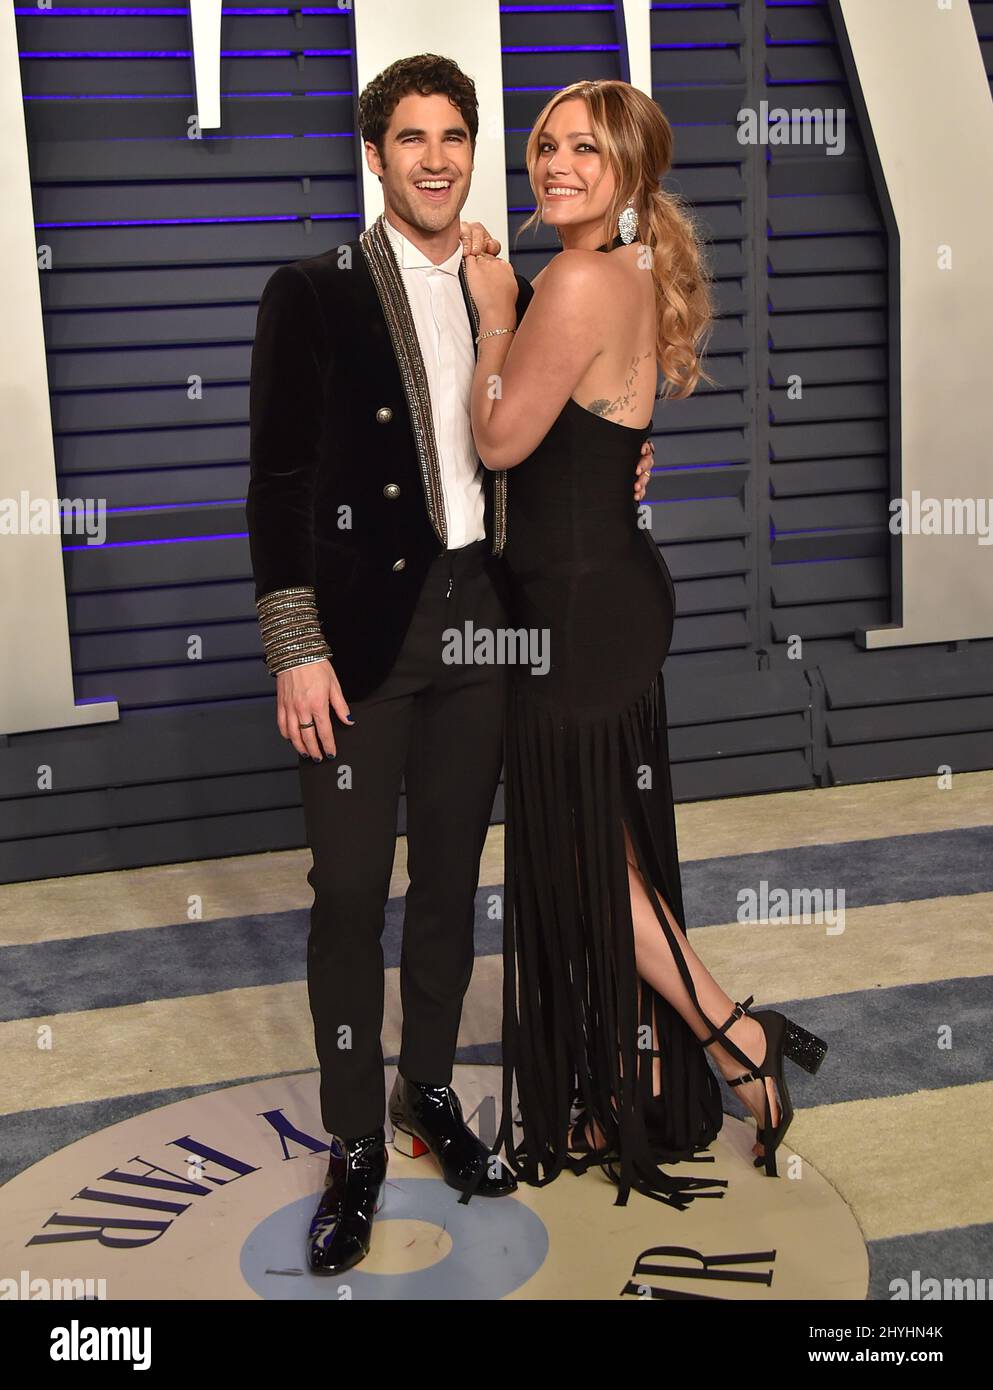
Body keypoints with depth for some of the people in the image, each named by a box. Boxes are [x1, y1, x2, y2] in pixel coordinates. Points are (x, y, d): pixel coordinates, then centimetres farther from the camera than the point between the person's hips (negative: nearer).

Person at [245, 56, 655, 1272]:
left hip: (478, 619, 4)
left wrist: (606, 481, 1)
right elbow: (279, 479, -8)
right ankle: (355, 1148, 16)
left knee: (451, 877, 14)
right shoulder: (313, 293, -3)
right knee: (350, 893, 1)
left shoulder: (506, 295, 10)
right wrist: (296, 648, -13)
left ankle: (431, 1092, 32)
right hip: (362, 629, -4)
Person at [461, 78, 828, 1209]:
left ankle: (737, 1037, 17)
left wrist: (494, 315, -5)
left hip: (582, 602, -10)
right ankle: (645, 1087, 31)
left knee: (588, 854, 5)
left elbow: (501, 440, -15)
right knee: (609, 846, 17)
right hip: (609, 589, 10)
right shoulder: (631, 276, 10)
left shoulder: (581, 281, -20)